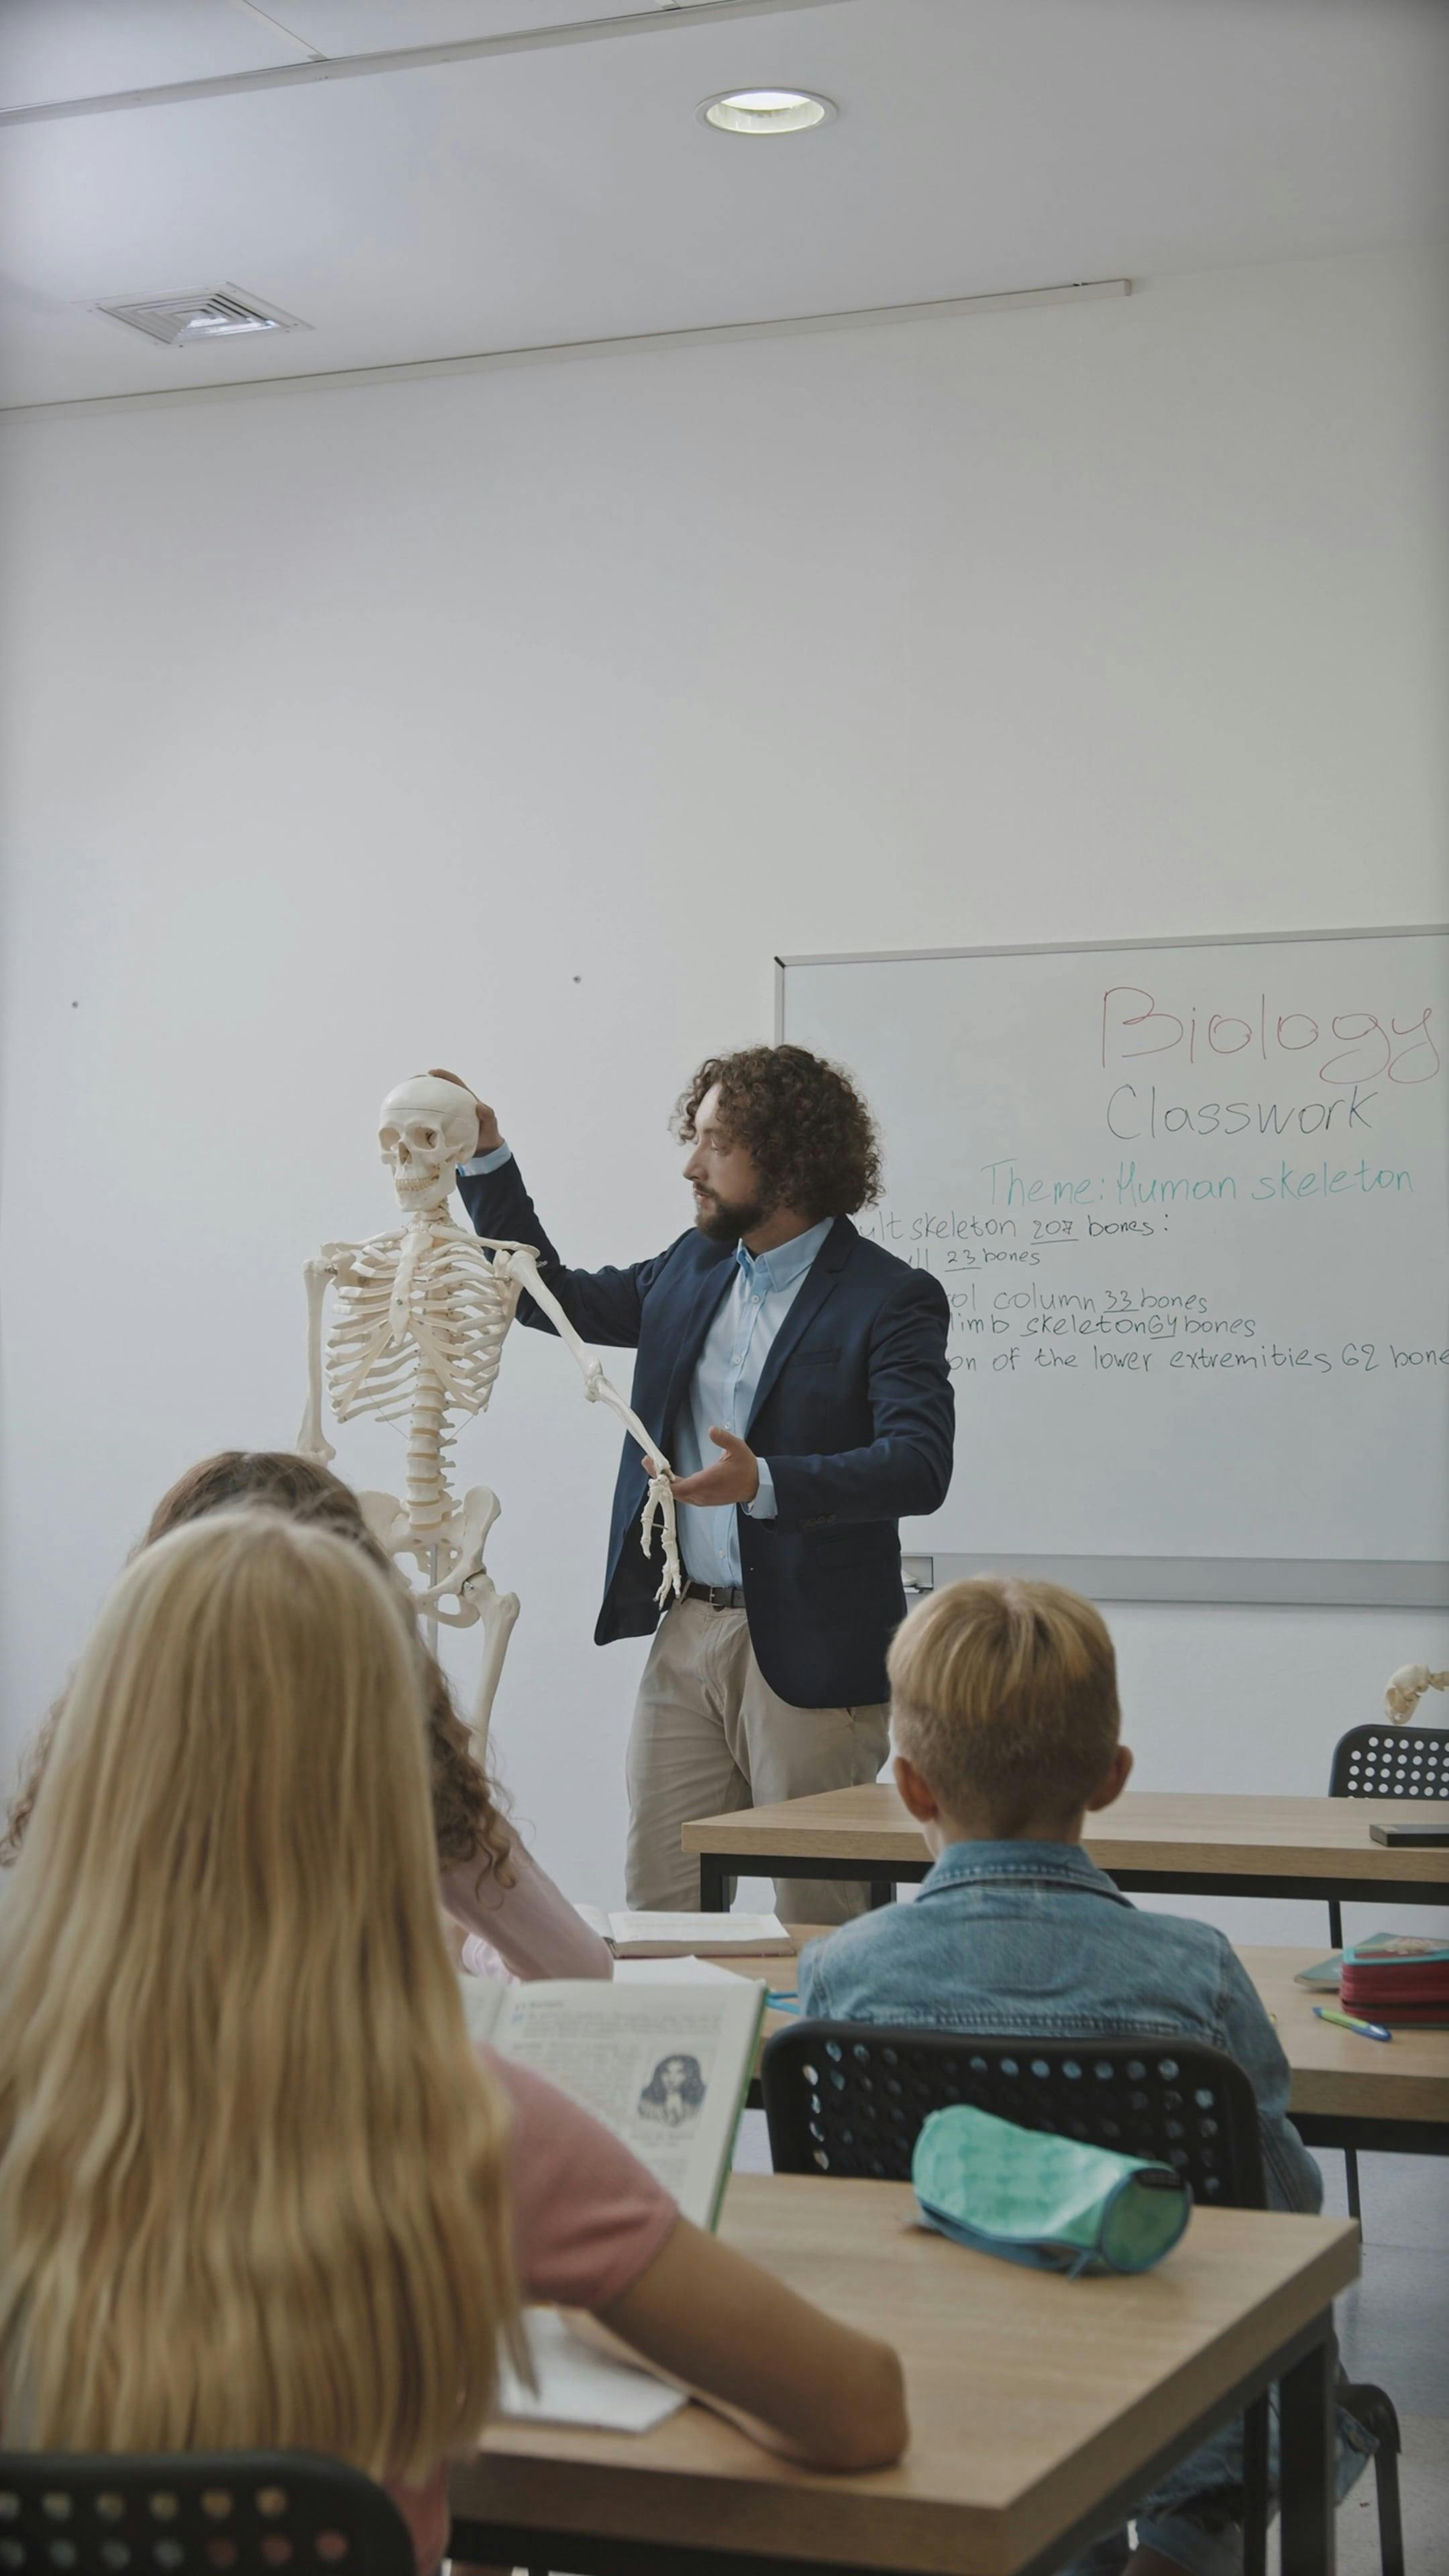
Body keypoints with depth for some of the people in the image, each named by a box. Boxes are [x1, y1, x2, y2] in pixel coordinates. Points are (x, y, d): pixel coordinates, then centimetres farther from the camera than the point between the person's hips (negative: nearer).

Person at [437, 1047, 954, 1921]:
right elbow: (552, 1296, 25)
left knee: (818, 1923, 1)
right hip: (686, 1634, 6)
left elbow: (920, 1466, -19)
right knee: (658, 1909, 7)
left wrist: (765, 1482, -32)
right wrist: (487, 1158, 15)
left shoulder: (892, 1298, -9)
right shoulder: (691, 1271, 13)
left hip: (808, 1652, -6)